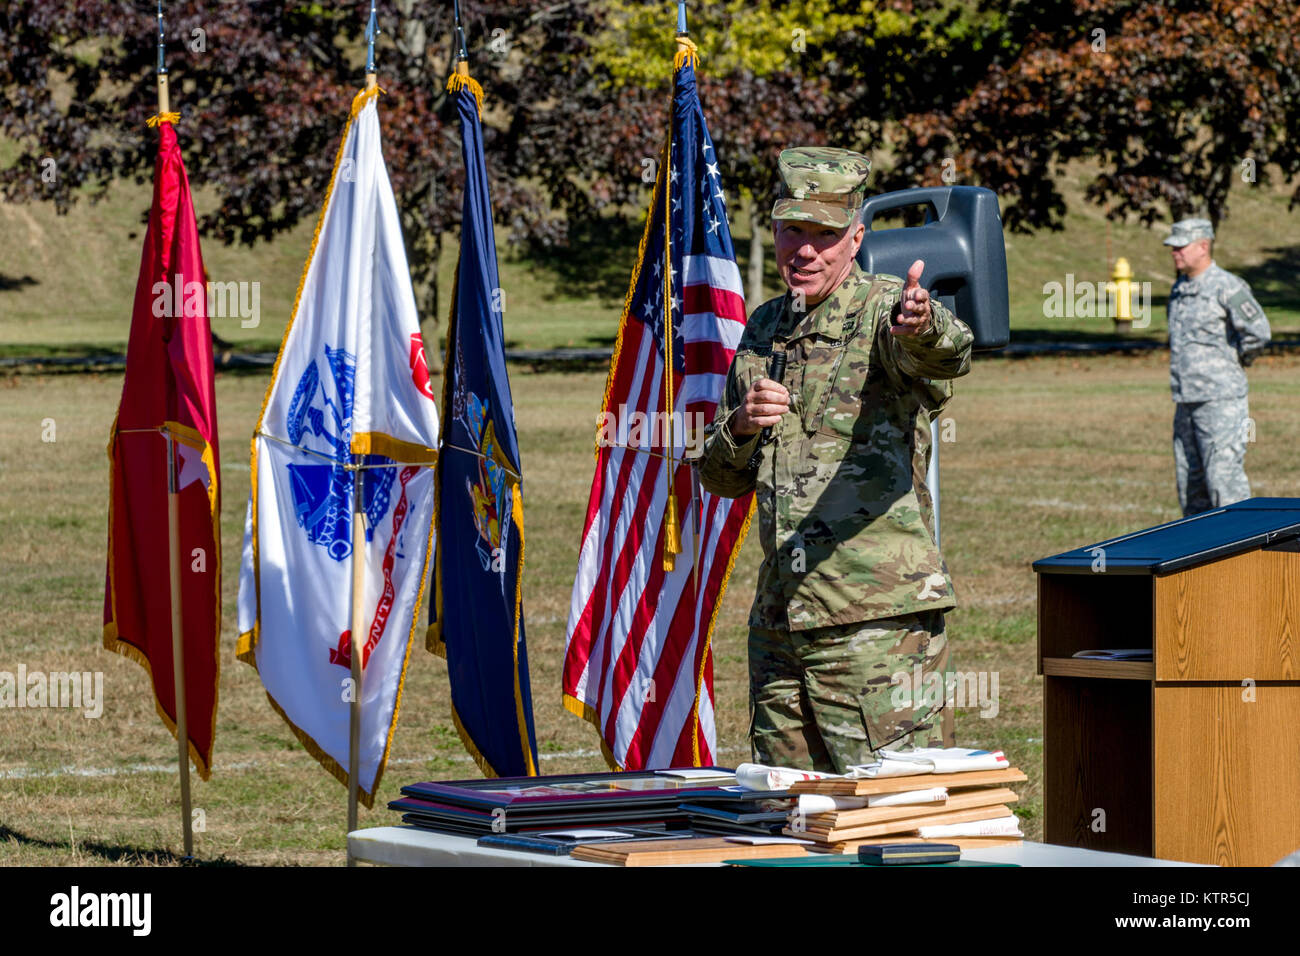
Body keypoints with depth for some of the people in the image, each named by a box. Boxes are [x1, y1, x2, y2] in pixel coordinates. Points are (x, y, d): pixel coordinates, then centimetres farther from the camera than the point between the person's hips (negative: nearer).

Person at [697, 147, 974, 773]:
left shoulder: (883, 311, -6)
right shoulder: (763, 330, 14)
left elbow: (948, 354, -31)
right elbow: (722, 479, 19)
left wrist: (920, 326, -55)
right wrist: (740, 426, -4)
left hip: (878, 621, -7)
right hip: (779, 621, 7)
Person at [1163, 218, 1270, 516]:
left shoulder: (1227, 287, -12)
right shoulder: (1178, 289, 14)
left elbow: (1258, 332, -17)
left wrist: (1233, 362, -6)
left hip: (1220, 402, -8)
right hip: (1186, 402, 9)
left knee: (1224, 480, -10)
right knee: (1189, 484, 11)